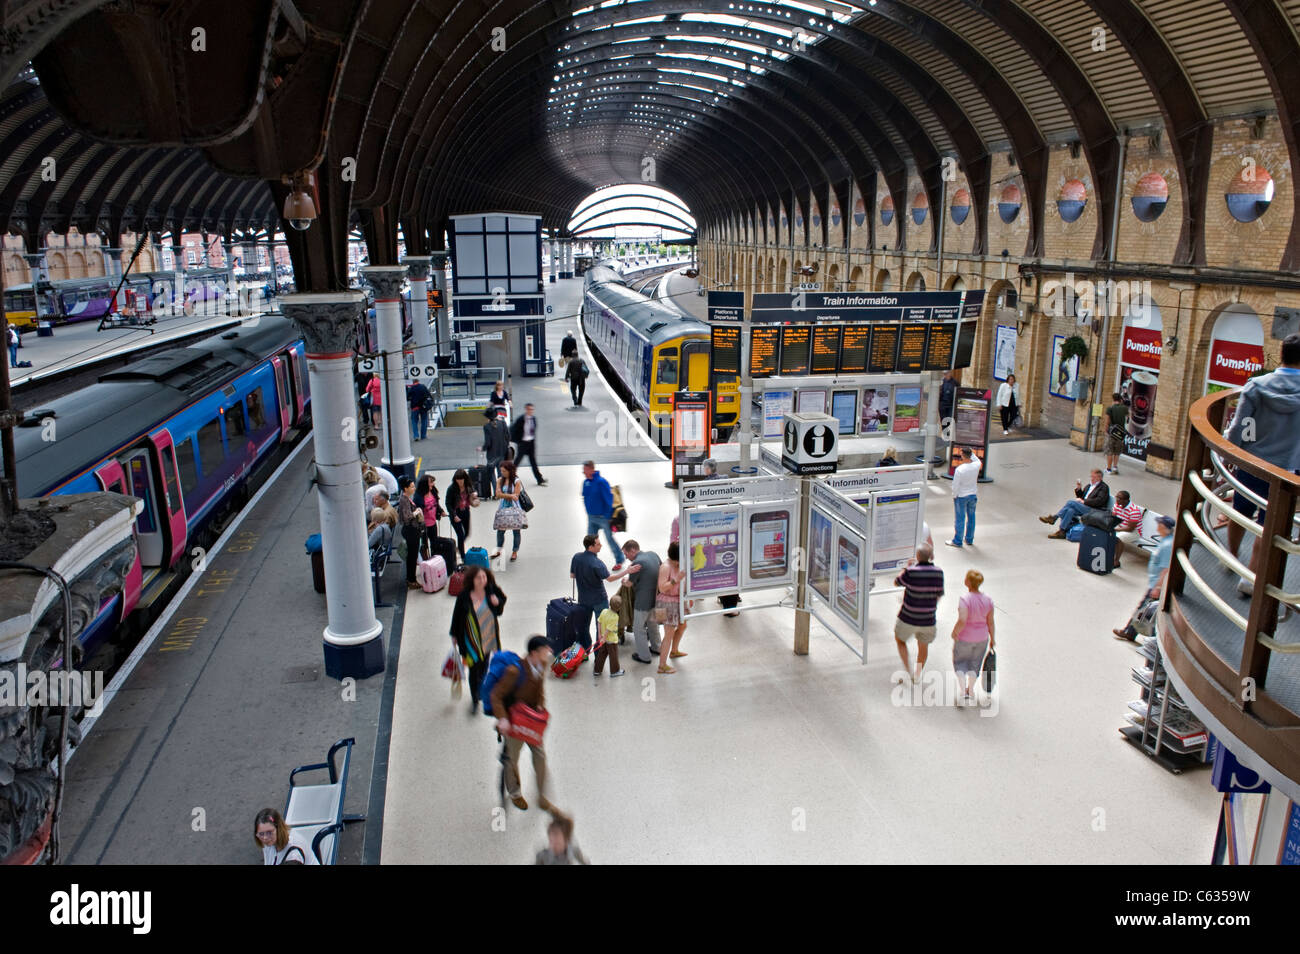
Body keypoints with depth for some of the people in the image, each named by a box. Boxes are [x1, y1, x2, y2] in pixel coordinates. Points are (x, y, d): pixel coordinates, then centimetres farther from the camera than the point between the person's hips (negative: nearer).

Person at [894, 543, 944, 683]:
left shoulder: (911, 572, -21)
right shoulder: (938, 572, -9)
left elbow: (897, 582, -2)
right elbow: (939, 594, 2)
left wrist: (907, 566, 10)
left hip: (908, 619, -3)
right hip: (928, 620, 3)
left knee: (899, 640, 23)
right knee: (923, 646, 25)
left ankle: (908, 671, 14)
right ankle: (918, 676, 38)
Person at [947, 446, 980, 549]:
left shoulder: (959, 469, -26)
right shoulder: (976, 465, -12)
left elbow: (955, 485, -18)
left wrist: (954, 496, -3)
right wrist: (972, 453, 9)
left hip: (961, 497, -5)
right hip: (973, 495, 5)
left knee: (959, 519, 7)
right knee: (971, 518, 18)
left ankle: (957, 541, 18)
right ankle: (969, 540, 30)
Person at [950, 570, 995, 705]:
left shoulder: (965, 599, -27)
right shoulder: (987, 600, -11)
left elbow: (962, 621, -32)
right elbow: (990, 622, -2)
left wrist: (954, 632, -14)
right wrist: (992, 639, 11)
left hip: (964, 638, -4)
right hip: (982, 638, 4)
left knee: (959, 661, 20)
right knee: (974, 663, 26)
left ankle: (963, 692, 10)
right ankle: (971, 691, 39)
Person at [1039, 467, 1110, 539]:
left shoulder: (1104, 487, 0)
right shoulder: (1090, 485, 24)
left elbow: (1099, 501, -15)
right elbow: (1080, 497, 26)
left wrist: (1083, 501, -15)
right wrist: (1078, 489, 7)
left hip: (1094, 511, -7)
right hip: (1084, 507, 7)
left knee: (1071, 502, -25)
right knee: (1070, 511, -25)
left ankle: (1054, 517, -18)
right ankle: (1062, 532, -30)